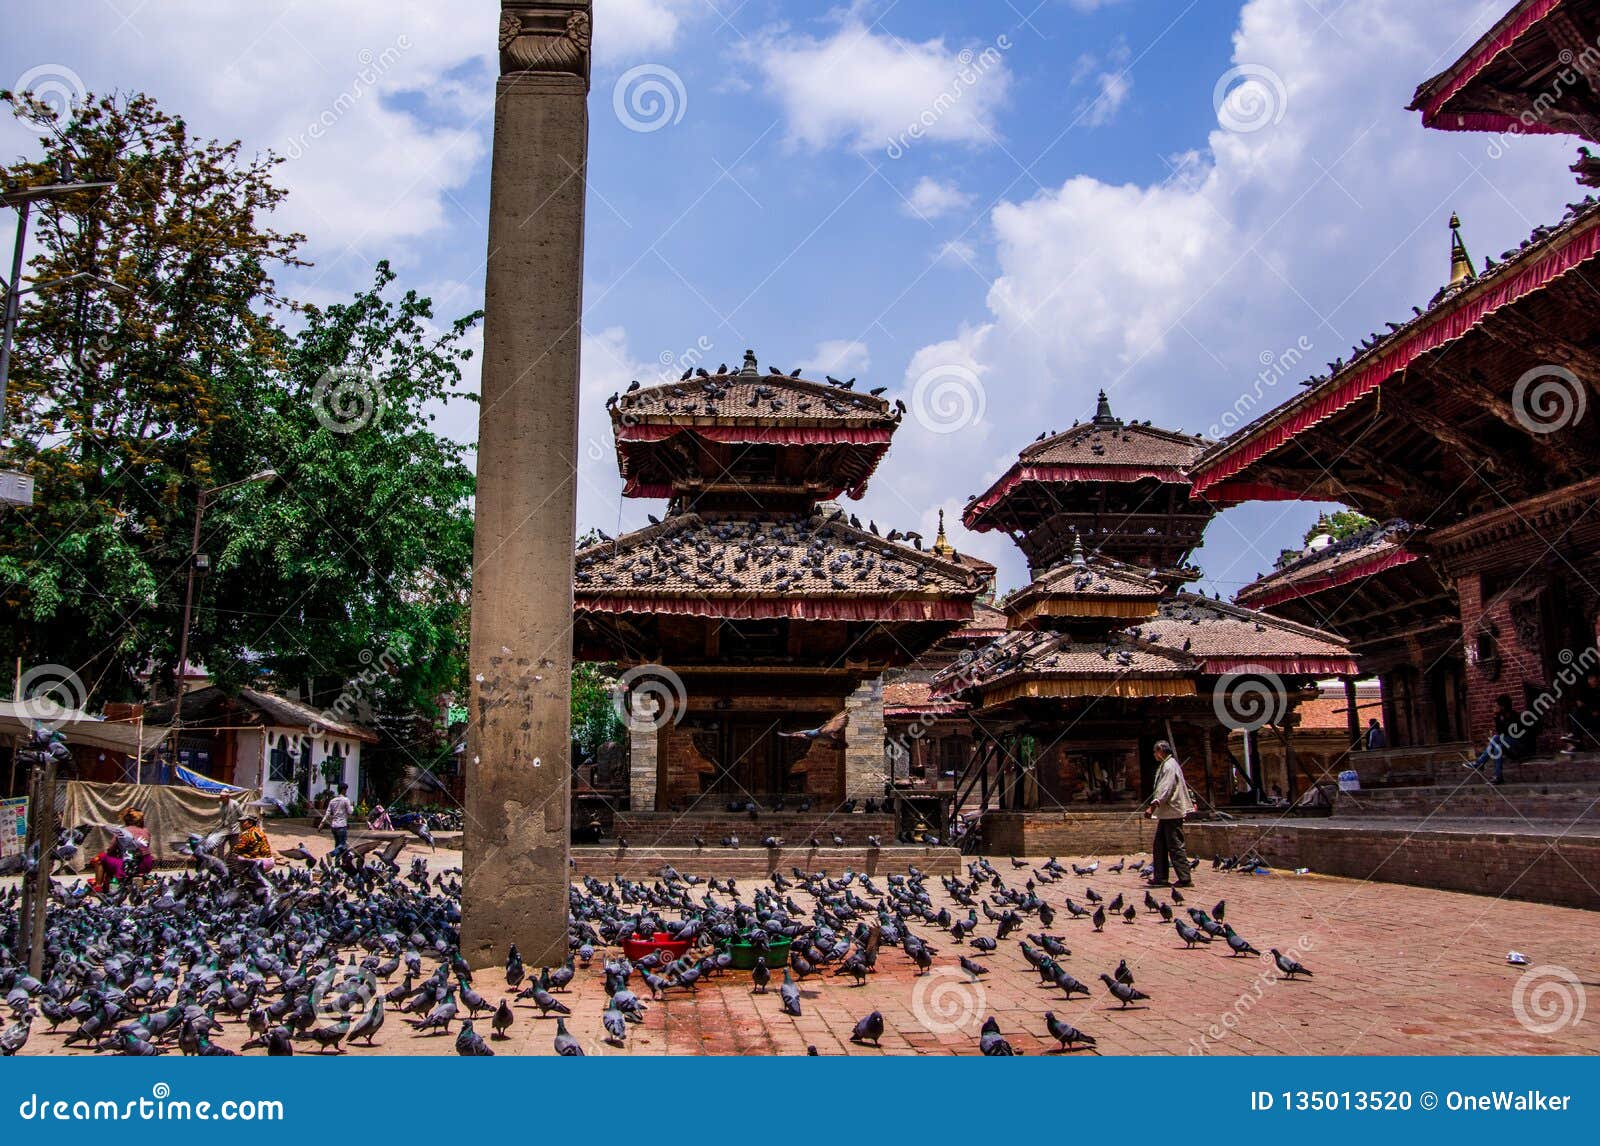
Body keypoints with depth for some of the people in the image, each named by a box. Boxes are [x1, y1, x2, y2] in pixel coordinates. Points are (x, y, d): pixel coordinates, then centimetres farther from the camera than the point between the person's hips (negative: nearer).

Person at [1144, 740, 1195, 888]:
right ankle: (1160, 877, 14)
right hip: (1166, 814, 11)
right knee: (1159, 847, 11)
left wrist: (1154, 805, -29)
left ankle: (1185, 878, -5)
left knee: (1175, 846, -8)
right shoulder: (1165, 765, 18)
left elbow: (1165, 789, -24)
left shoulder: (1170, 766, -14)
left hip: (1172, 813, -11)